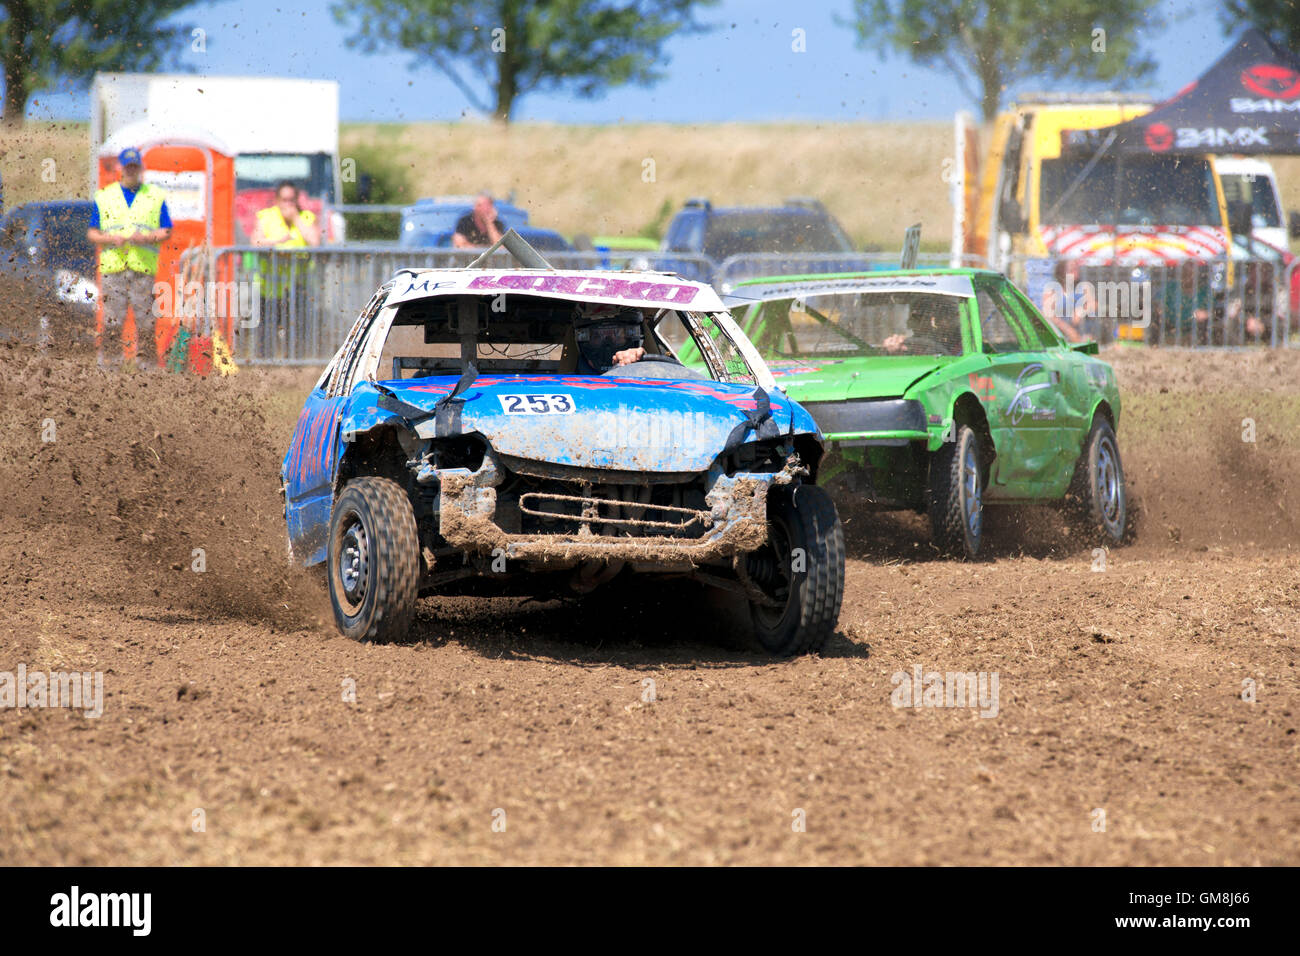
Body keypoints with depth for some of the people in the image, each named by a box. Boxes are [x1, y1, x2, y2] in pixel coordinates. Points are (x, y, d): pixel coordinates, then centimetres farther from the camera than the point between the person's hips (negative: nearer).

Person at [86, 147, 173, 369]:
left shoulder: (156, 197, 12)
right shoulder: (104, 197, 14)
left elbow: (166, 232, 9)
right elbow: (92, 234, 12)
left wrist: (145, 237, -10)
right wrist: (112, 239, -8)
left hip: (144, 268, 0)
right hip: (112, 267, 0)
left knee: (146, 323, -3)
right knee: (112, 323, -4)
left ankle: (148, 367, 1)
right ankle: (108, 367, -2)